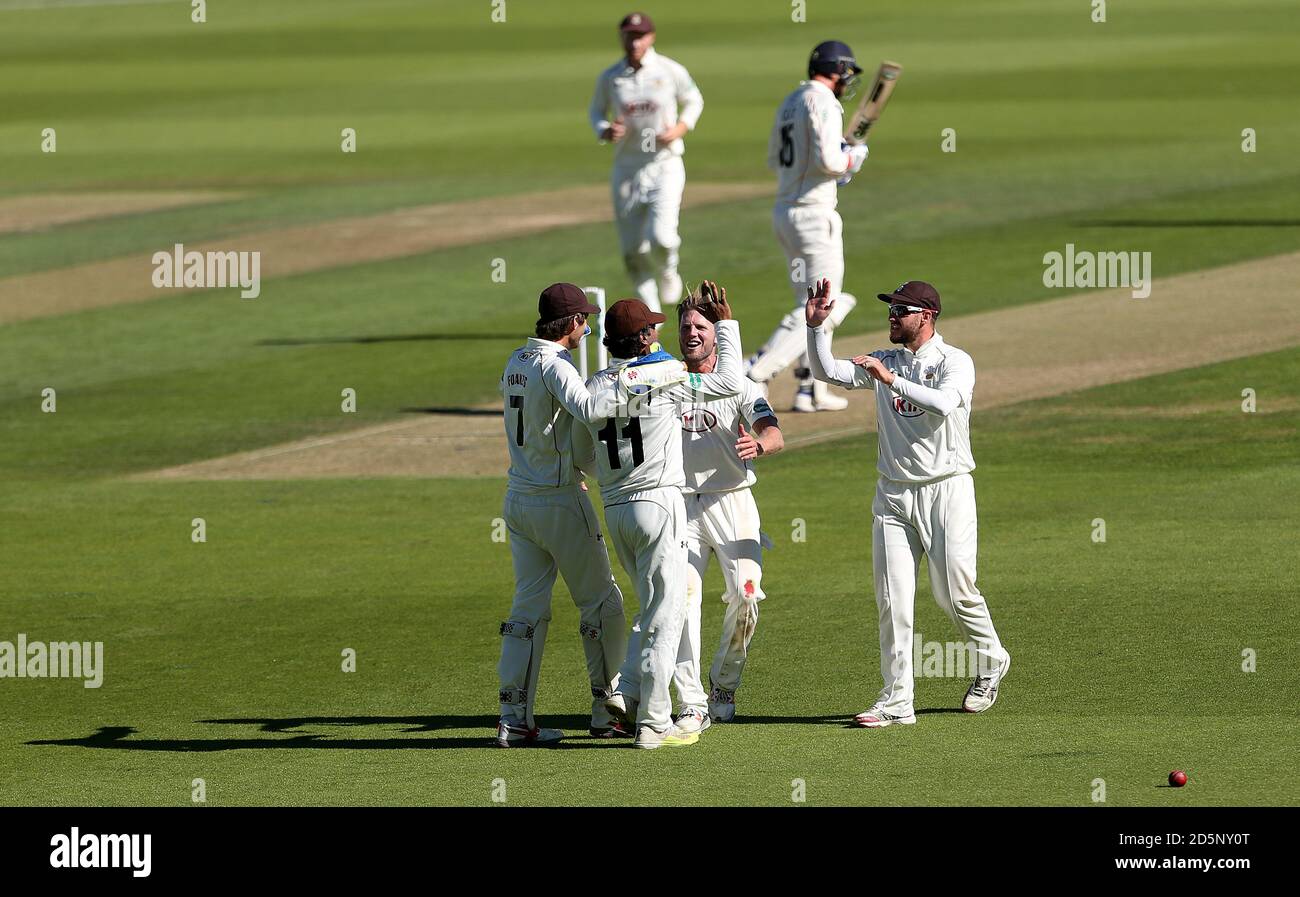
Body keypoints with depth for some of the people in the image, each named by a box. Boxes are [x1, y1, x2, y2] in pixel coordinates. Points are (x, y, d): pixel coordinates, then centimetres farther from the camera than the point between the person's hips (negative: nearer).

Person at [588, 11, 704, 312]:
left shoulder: (672, 72, -5)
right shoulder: (609, 78, 0)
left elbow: (693, 101, 10)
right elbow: (596, 111, 13)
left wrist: (681, 128, -9)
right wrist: (605, 131, -9)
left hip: (665, 166, -2)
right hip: (626, 171, 2)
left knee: (661, 237, -20)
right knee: (633, 249, 3)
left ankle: (667, 273, 16)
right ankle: (650, 313, 20)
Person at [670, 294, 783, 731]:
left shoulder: (740, 387, -1)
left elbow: (774, 434, -17)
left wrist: (758, 445, -41)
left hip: (732, 502, -2)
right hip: (680, 504, 2)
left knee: (745, 594, -11)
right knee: (682, 598, -12)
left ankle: (724, 684, 13)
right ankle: (692, 704, -12)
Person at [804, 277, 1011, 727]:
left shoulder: (955, 362, -5)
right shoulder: (885, 362, 12)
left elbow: (944, 403, -24)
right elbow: (828, 371, 3)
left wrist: (893, 381, -30)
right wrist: (816, 326, -11)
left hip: (945, 490, -5)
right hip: (893, 493, 5)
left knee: (954, 593, -2)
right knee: (892, 599, -3)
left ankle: (990, 661, 26)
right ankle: (896, 701, -3)